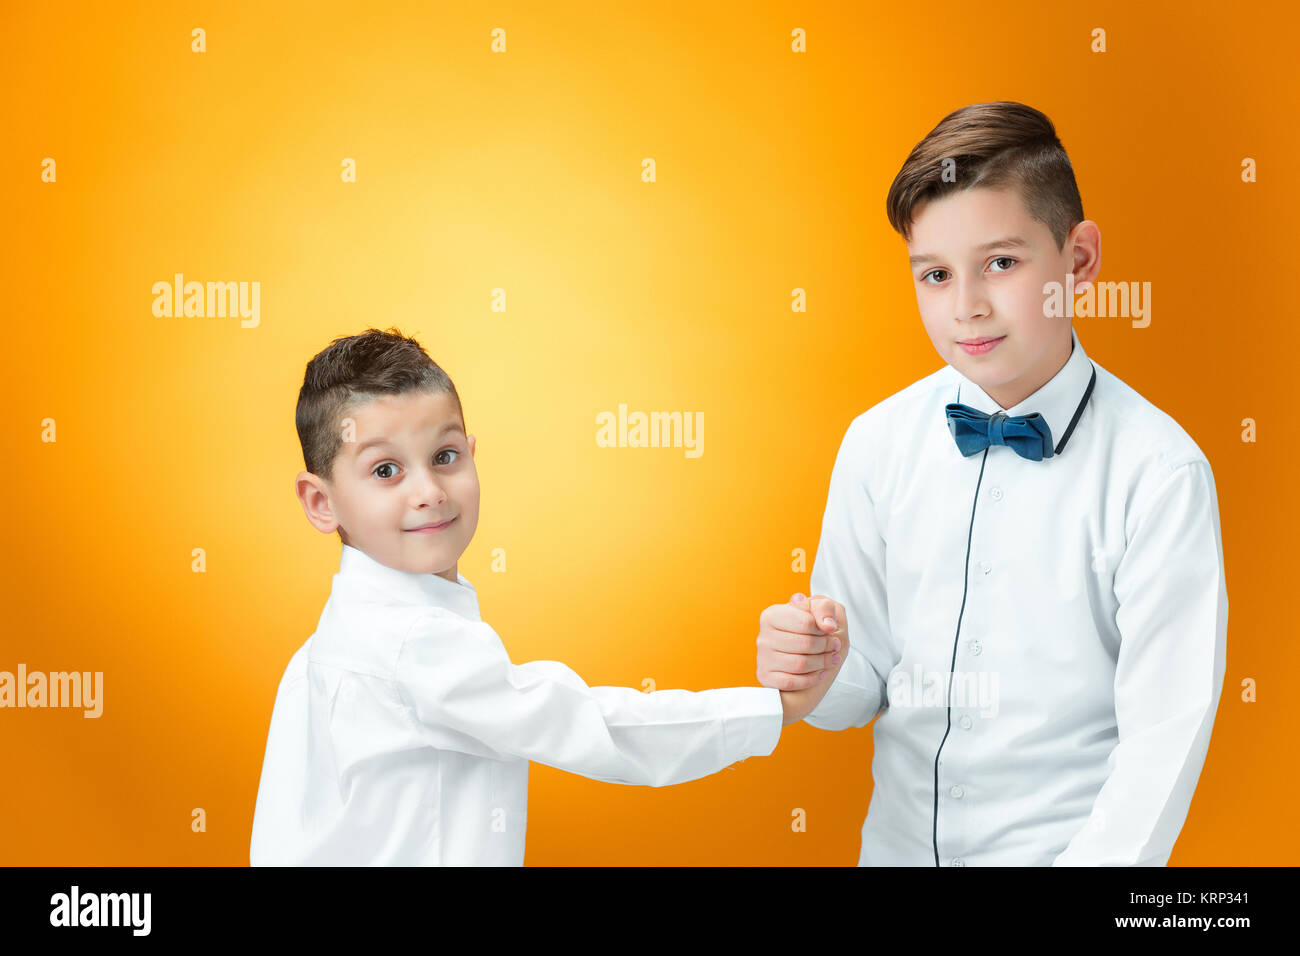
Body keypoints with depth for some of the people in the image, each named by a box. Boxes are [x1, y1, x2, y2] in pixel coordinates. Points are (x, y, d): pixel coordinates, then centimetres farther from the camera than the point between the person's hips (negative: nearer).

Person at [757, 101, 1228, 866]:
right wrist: (818, 680, -19)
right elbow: (869, 680, 0)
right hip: (899, 839, 4)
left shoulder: (1160, 473, -16)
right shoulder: (876, 444, -6)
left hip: (1069, 843, -3)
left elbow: (1164, 741, -15)